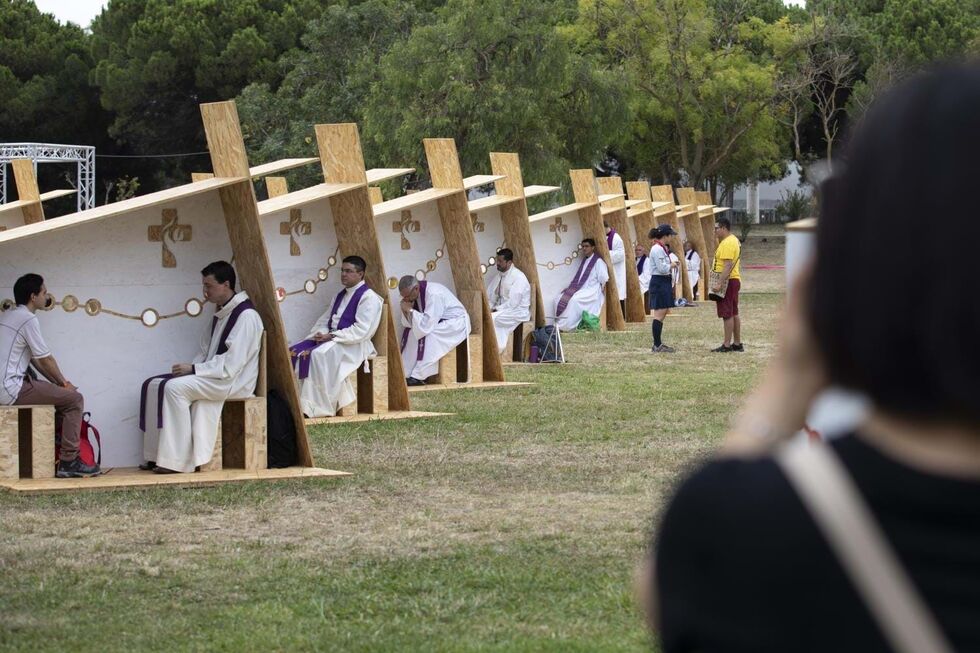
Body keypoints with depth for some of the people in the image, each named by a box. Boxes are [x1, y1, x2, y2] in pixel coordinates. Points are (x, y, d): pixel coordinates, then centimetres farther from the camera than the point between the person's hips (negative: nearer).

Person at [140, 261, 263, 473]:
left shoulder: (246, 316, -14)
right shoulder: (220, 314, 16)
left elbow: (232, 364, -21)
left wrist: (194, 369, -18)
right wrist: (189, 368, -1)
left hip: (234, 382, -9)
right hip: (213, 377, 9)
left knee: (175, 388, -27)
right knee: (154, 385, -4)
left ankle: (175, 461, -24)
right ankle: (156, 456, -7)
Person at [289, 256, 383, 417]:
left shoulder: (369, 298, -7)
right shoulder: (341, 296, 21)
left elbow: (361, 331, -17)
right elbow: (325, 320, 20)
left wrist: (331, 336, -18)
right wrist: (320, 333, -4)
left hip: (352, 345, -8)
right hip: (330, 339, 8)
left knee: (319, 355, -35)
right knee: (295, 351, -12)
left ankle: (318, 408, -32)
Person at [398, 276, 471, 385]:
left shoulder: (433, 294, -29)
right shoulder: (413, 294, -4)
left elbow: (427, 324, -33)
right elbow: (408, 324, 0)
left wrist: (410, 310, -28)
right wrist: (406, 311, -19)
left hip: (456, 323, -9)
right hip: (439, 322, 9)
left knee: (428, 335, -30)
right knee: (411, 332, -9)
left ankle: (418, 377, -25)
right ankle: (406, 374, -10)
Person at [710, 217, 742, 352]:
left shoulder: (728, 243, -18)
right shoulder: (734, 240, 16)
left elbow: (728, 266, -26)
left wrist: (719, 284, -29)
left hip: (727, 282, -11)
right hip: (734, 280, 11)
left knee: (727, 314, -7)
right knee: (734, 314, 13)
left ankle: (727, 345, -6)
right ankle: (737, 344, 17)